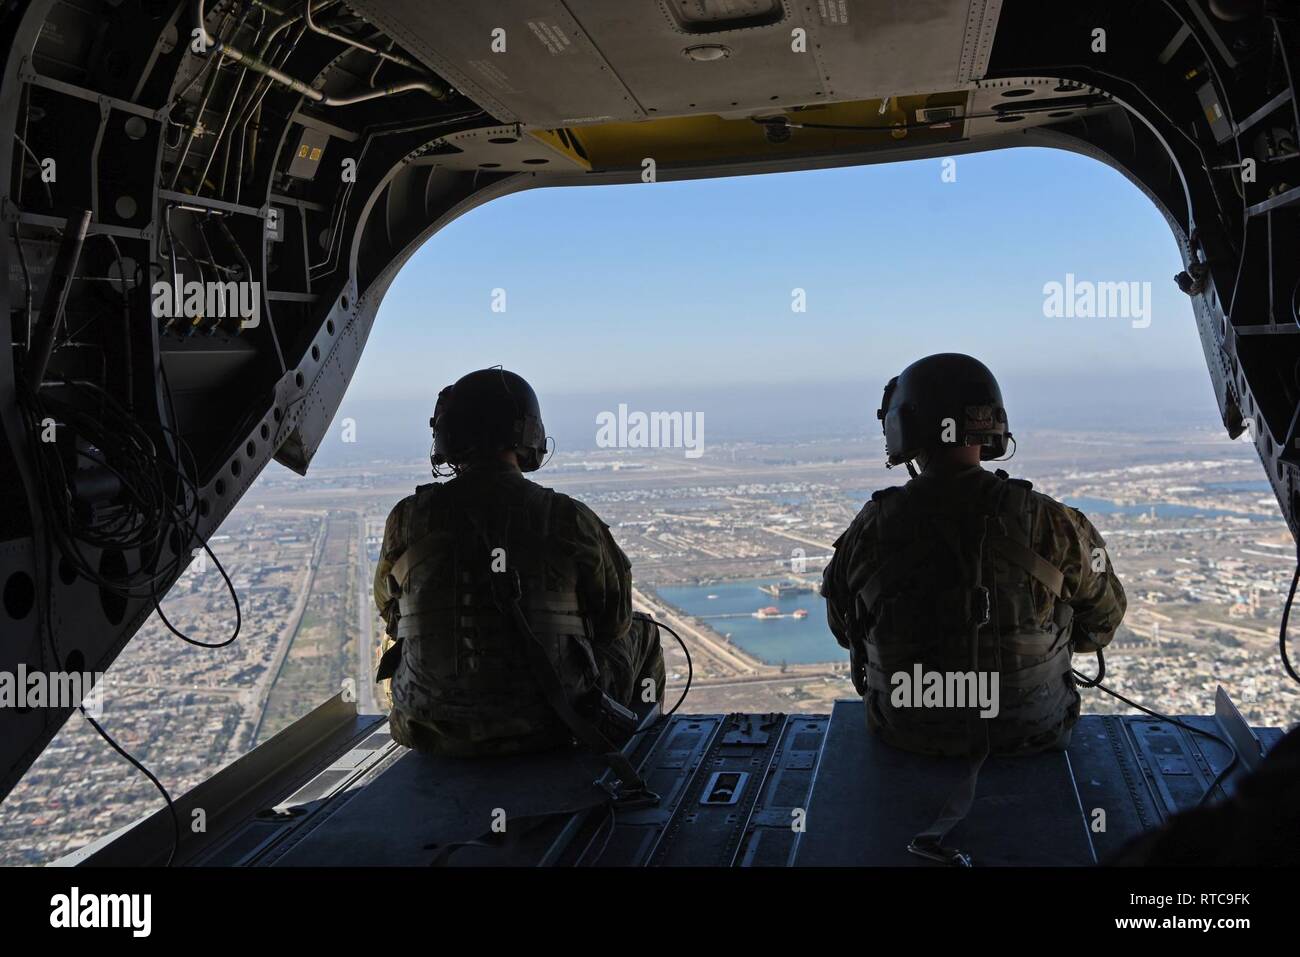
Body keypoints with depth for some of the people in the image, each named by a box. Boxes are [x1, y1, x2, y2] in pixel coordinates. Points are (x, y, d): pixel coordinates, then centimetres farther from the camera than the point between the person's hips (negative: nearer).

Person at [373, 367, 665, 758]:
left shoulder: (409, 518, -8)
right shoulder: (569, 519, -13)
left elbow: (391, 611, 10)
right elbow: (615, 617, 0)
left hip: (436, 732, 2)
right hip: (545, 726, -1)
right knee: (639, 633, 25)